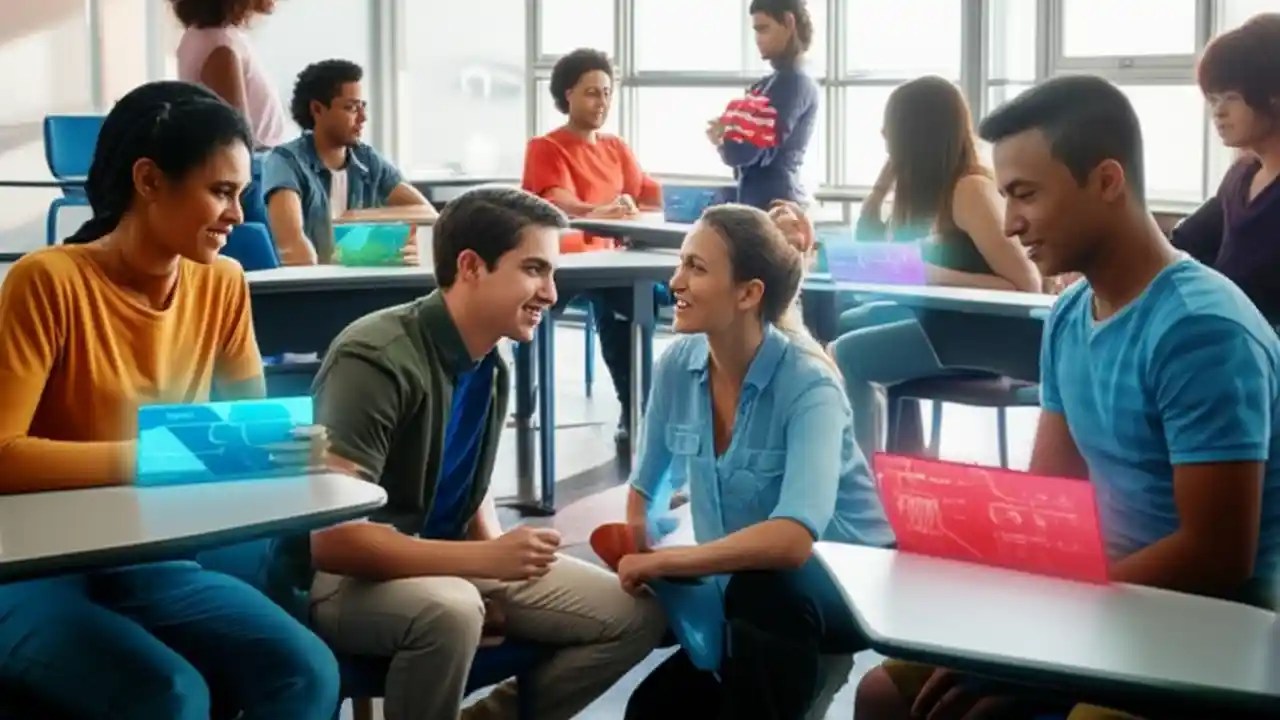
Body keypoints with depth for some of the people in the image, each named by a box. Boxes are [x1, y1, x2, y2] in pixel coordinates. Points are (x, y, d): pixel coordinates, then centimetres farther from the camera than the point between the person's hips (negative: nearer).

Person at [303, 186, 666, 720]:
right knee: (450, 609, -40)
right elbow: (329, 538, -28)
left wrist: (500, 559, -4)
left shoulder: (491, 366, 2)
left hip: (447, 561, 8)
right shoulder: (377, 359, -23)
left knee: (636, 614, 0)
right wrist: (488, 561, -29)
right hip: (350, 575, -8)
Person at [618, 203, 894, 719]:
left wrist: (663, 562, -32)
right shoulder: (677, 365, -7)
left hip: (842, 587, -6)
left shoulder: (808, 385, -25)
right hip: (741, 596, 6)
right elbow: (646, 488, 7)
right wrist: (638, 562, -11)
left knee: (761, 590, -37)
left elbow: (794, 538, -39)